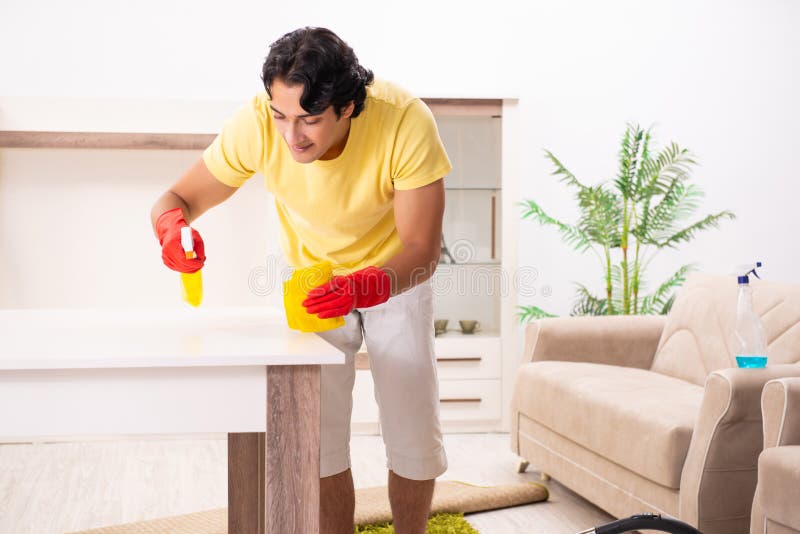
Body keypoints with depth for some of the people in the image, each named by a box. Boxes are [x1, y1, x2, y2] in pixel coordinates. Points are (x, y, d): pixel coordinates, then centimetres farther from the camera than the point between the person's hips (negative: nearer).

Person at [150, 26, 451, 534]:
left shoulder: (407, 121, -35)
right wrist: (172, 226, -43)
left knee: (414, 434, 0)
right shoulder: (255, 125, -30)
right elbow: (179, 197, -18)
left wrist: (365, 286, -52)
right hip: (315, 278, 1)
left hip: (396, 277, -1)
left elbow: (422, 249, -32)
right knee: (318, 436, -7)